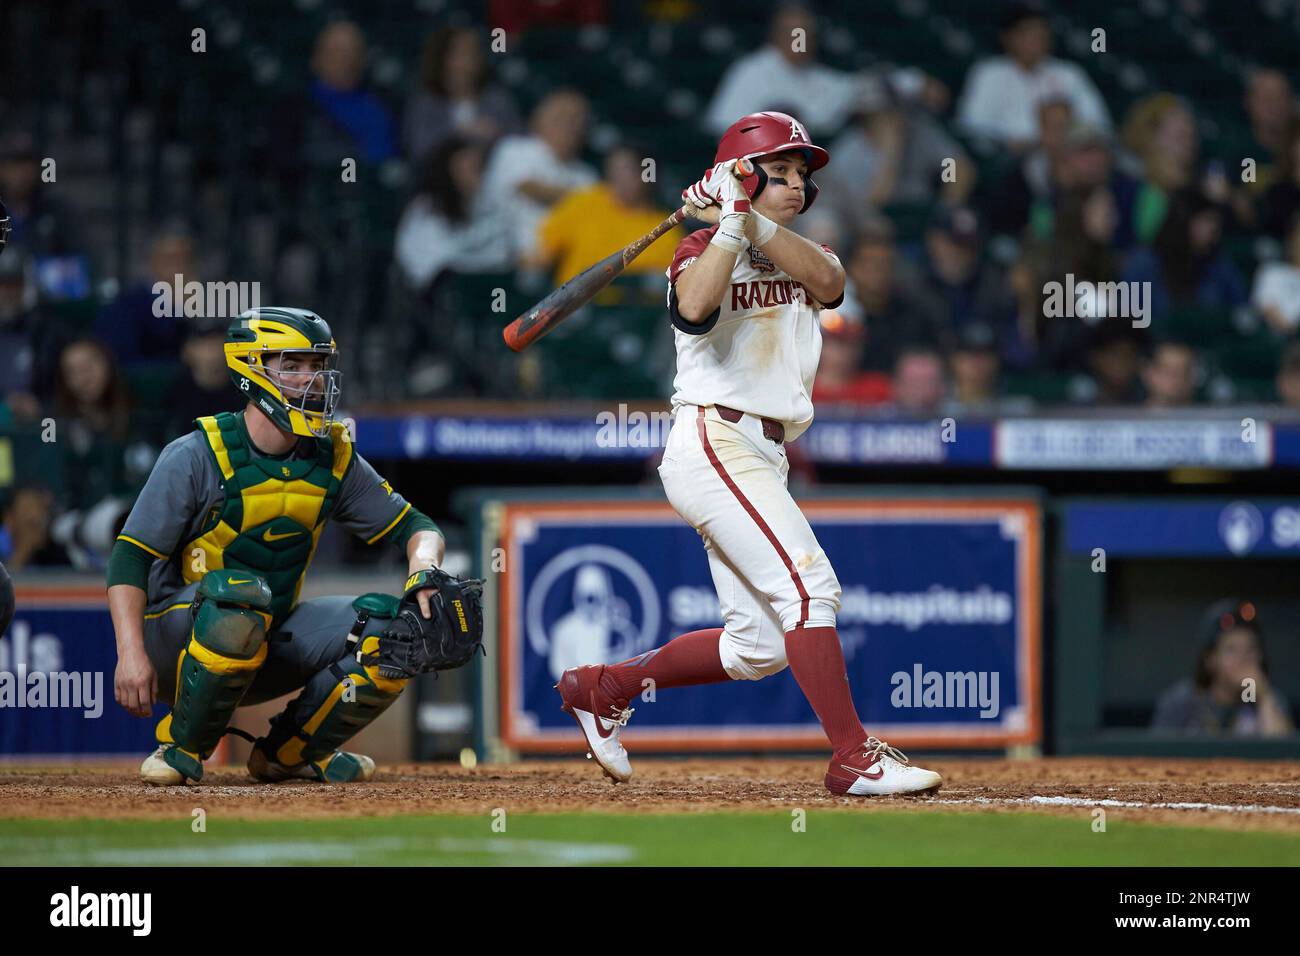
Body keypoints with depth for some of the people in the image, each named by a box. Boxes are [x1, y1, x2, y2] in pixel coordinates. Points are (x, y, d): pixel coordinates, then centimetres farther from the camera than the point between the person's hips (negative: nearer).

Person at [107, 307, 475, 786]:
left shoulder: (334, 459, 2)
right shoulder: (196, 456, -13)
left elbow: (413, 526, 7)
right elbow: (130, 556, -15)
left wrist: (424, 571, -17)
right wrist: (131, 653, -28)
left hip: (269, 643, 6)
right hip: (179, 633, -6)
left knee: (391, 629, -13)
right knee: (241, 594, -38)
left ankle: (289, 750, 6)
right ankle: (181, 748, -17)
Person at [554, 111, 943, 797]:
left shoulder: (799, 255, 17)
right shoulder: (705, 250, -2)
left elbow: (829, 284, -8)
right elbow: (695, 306, -26)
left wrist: (759, 224, -16)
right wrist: (733, 222, -21)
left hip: (763, 457, 8)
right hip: (714, 446, -8)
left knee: (758, 647, 9)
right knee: (809, 586, -20)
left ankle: (603, 686, 23)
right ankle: (855, 759, -21)